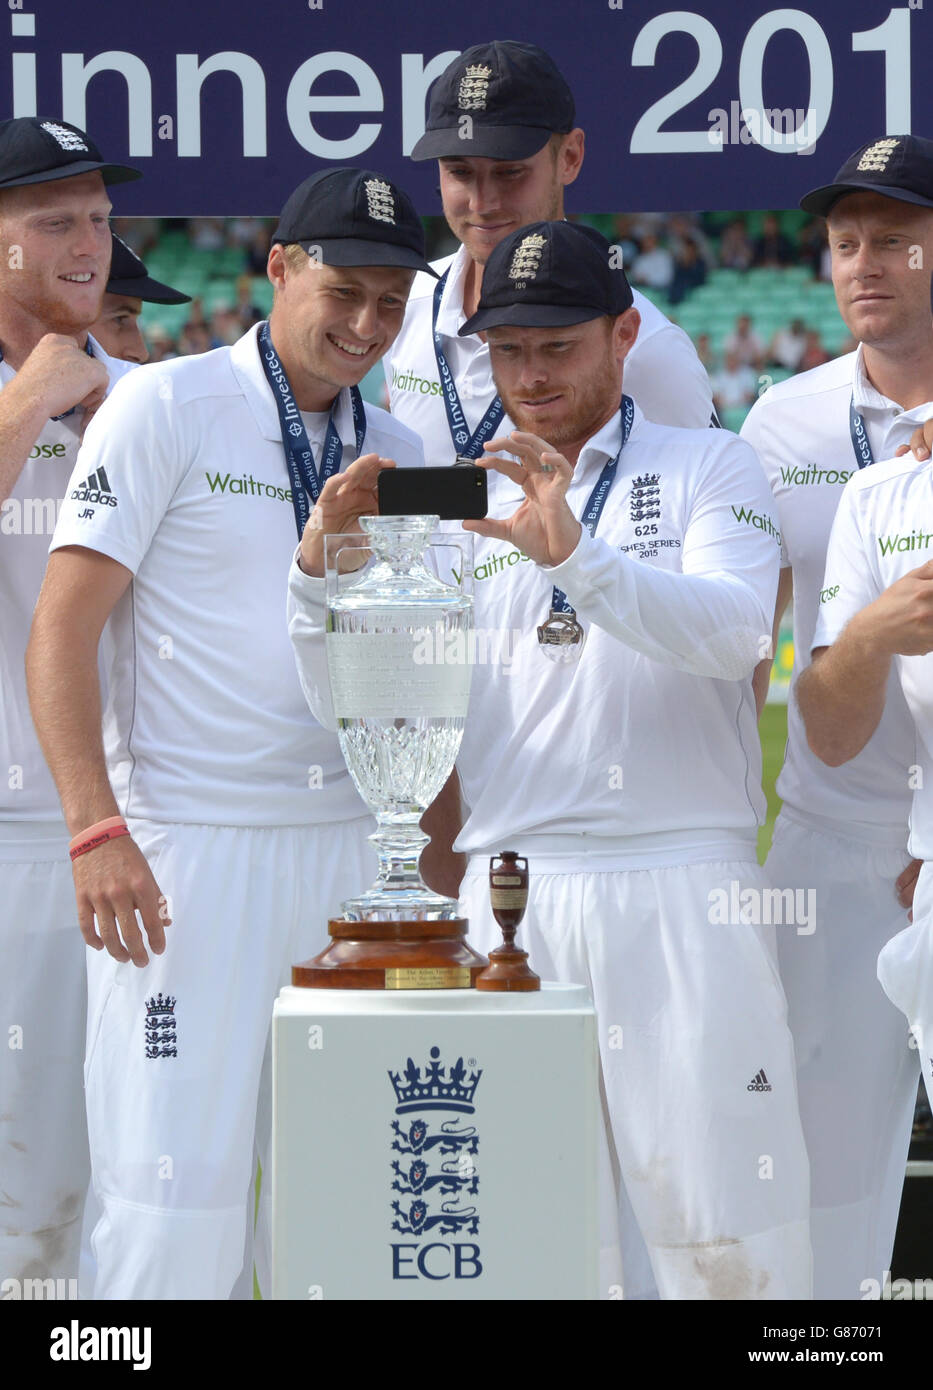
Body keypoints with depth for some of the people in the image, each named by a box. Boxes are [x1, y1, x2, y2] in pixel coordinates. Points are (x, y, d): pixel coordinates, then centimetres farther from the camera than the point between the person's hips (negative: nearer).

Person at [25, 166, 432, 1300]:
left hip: (347, 851, 5)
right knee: (175, 1189, -11)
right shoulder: (166, 408, -2)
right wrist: (98, 827, -18)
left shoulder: (397, 457, 14)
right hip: (186, 853, -5)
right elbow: (63, 629, -7)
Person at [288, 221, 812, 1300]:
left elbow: (731, 634, -12)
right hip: (507, 897, 3)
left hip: (680, 892, -3)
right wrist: (321, 568, -8)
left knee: (724, 1229, -7)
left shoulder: (707, 469, 9)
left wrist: (573, 553, -25)